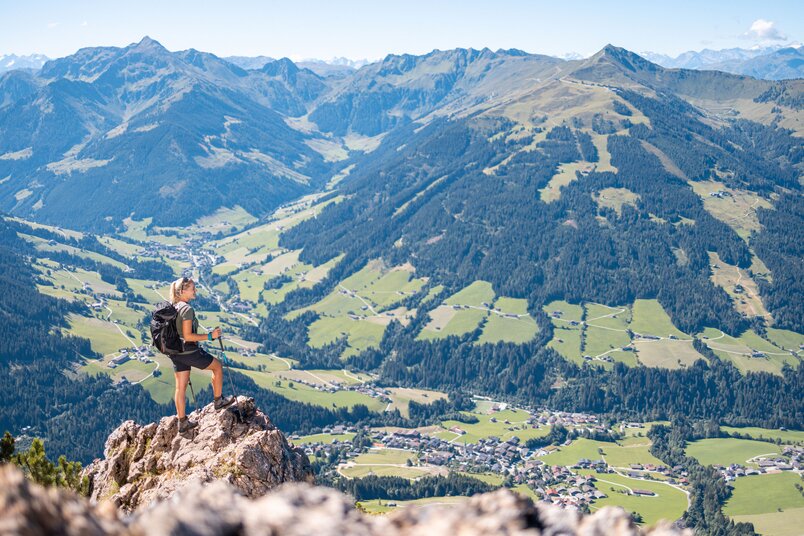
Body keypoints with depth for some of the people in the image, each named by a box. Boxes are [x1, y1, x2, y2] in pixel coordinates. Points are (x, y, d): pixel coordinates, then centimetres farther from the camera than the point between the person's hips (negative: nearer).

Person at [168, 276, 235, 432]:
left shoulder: (173, 307, 6)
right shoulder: (187, 309, -20)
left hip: (176, 353, 8)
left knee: (181, 386, 12)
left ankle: (182, 422, 19)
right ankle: (219, 401, 26)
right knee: (217, 366, 14)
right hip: (189, 351, -8)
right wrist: (210, 336, -20)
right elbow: (188, 336, -24)